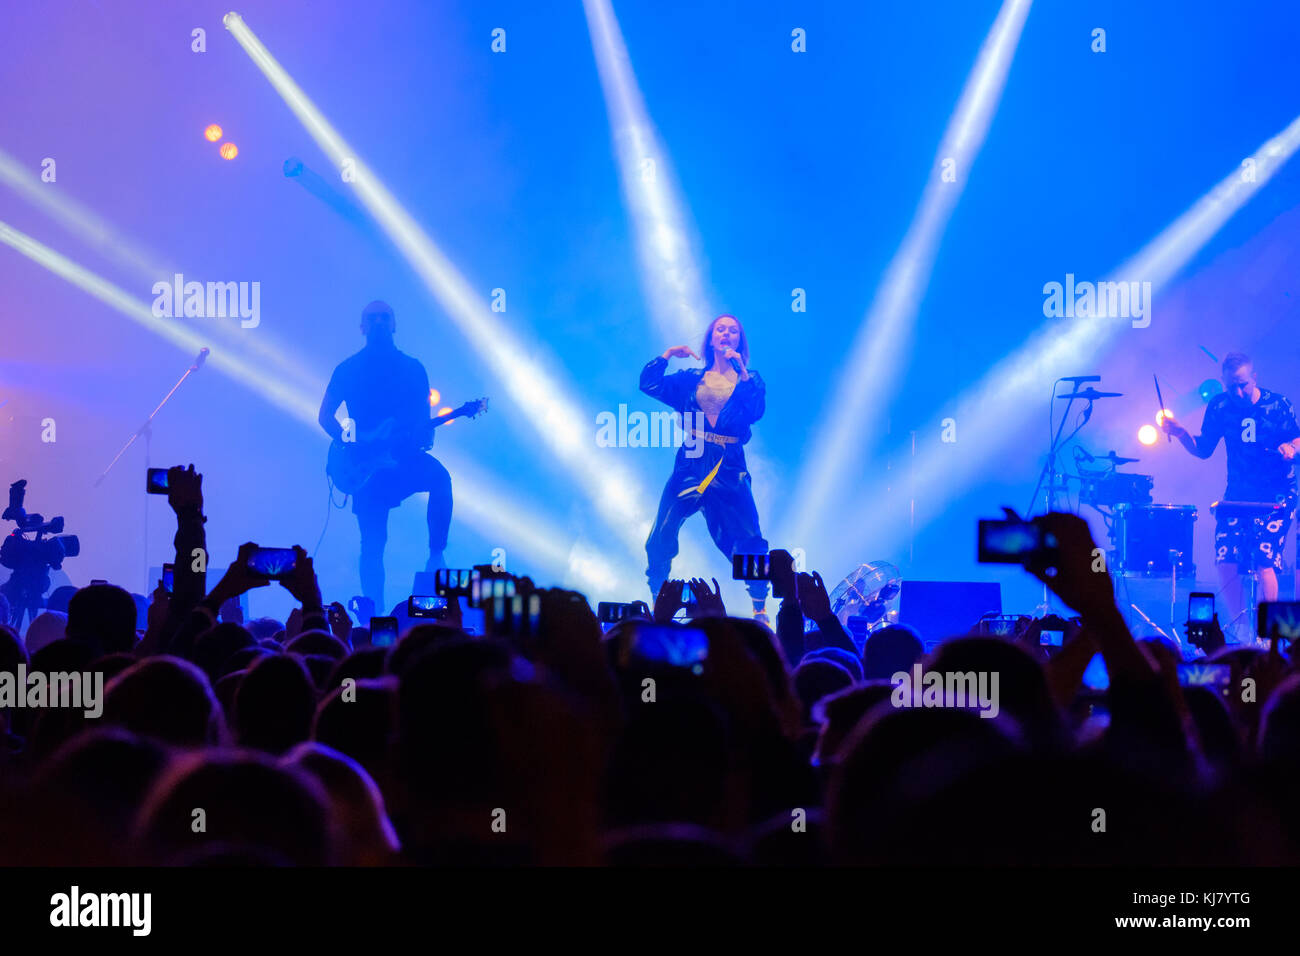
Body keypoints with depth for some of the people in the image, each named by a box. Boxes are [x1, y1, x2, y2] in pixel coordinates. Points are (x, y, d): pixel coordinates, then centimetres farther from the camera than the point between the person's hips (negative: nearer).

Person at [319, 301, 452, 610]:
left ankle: (436, 553, -23)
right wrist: (355, 439, -12)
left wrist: (423, 435, -14)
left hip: (406, 457, 1)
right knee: (372, 541, -4)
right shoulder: (348, 370, 6)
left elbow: (424, 416, 9)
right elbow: (325, 416, 5)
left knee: (440, 477, -33)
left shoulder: (413, 368, 10)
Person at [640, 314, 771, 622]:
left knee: (750, 541, -9)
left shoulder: (749, 380, 10)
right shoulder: (691, 379, 15)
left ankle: (760, 609, 0)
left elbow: (755, 411, -9)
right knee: (661, 539, -8)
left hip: (729, 469, -1)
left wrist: (741, 370, -13)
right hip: (690, 464, 1)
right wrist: (668, 355, -1)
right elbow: (649, 384, 7)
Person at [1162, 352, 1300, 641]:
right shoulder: (1219, 406, 0)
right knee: (1226, 560, -10)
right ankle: (1240, 629, 8)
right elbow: (1203, 449, 7)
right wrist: (1181, 433, -11)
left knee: (1264, 559, -16)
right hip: (1237, 494, 3)